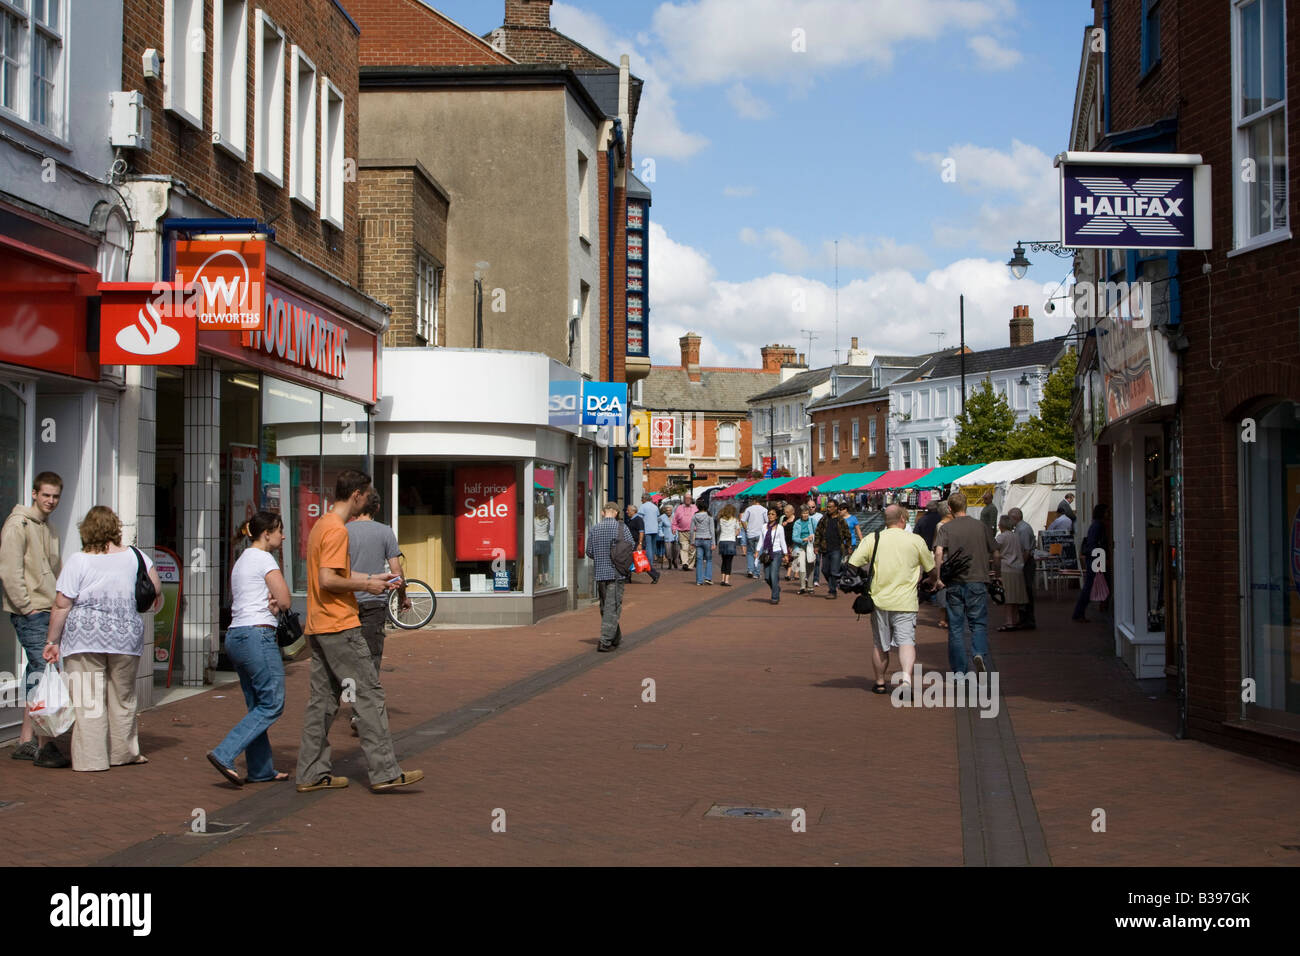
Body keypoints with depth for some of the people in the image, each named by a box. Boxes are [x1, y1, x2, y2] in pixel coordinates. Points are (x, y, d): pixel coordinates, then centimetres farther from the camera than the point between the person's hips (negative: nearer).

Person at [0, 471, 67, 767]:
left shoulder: (49, 529, 20)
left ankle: (26, 741, 15)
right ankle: (44, 745, -14)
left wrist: (57, 605, 14)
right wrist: (27, 607, -15)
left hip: (48, 612, 9)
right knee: (43, 672, -13)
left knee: (36, 674, 10)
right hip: (29, 613, -9)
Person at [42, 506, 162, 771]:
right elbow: (156, 588, 6)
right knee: (123, 697, 16)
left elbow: (61, 605, -7)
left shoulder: (78, 561, -6)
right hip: (126, 638, 3)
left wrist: (53, 641, 1)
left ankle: (91, 758, 3)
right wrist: (156, 599, 29)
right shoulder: (134, 556, 1)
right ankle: (124, 752, 25)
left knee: (88, 699, 2)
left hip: (85, 638, -3)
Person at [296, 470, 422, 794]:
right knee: (369, 695, -7)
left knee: (322, 700, 11)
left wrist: (371, 578, 19)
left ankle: (312, 774, 13)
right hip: (340, 627, -10)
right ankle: (385, 772, -7)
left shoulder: (321, 525, 17)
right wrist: (365, 586, -11)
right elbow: (328, 581, -22)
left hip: (318, 628, 10)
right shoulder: (337, 530, -15)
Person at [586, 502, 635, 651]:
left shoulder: (593, 529, 3)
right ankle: (605, 641, -11)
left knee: (605, 607, 15)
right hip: (616, 572, -3)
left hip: (600, 573, 3)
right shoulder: (621, 527, -5)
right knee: (613, 608, -3)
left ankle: (616, 638, 24)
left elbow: (589, 552, 6)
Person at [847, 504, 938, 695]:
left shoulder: (871, 540, 1)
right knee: (906, 641, -3)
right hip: (906, 601, -2)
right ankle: (907, 676, -25)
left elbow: (852, 566, -4)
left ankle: (880, 683, 25)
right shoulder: (916, 541, 1)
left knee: (879, 644, 14)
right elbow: (932, 570, 11)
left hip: (879, 600, 2)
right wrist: (932, 581, 34)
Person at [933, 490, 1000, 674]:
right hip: (977, 581, 0)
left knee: (956, 627, 7)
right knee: (978, 623, 9)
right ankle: (980, 654, -17)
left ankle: (959, 670, 8)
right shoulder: (981, 526, 3)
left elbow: (938, 552, -19)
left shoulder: (945, 528, -2)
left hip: (954, 583, 0)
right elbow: (995, 555, 9)